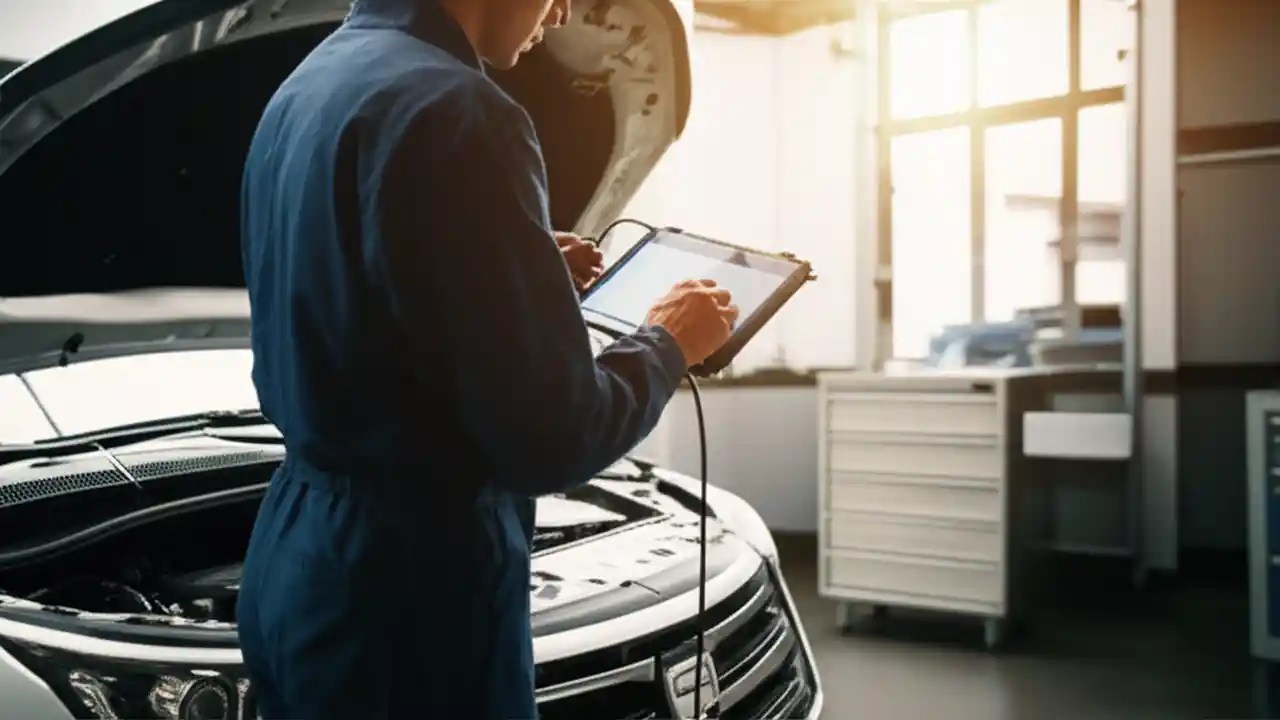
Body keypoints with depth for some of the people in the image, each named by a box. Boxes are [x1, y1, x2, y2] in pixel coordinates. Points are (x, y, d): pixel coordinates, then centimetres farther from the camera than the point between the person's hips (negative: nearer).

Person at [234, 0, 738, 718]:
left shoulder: (302, 89, 10)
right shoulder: (454, 111, -21)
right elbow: (551, 436, -22)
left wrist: (532, 277, 16)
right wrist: (668, 344, -3)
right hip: (410, 582, -9)